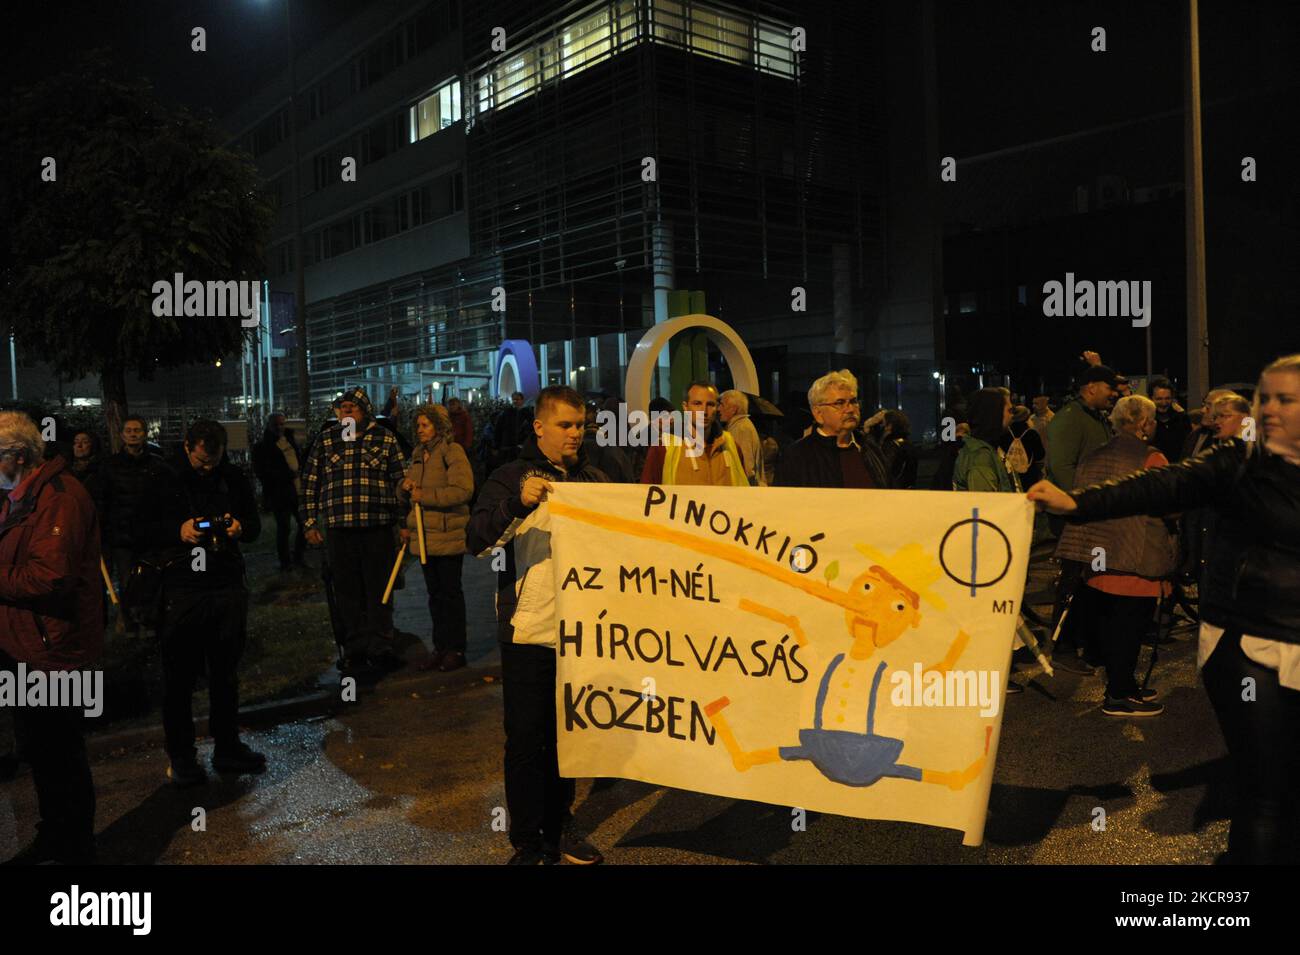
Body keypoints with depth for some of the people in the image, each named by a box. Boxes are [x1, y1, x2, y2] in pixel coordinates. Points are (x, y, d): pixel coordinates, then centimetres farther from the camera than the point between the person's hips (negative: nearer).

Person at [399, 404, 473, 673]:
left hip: (448, 534, -8)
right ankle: (440, 647, 23)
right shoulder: (419, 454, 14)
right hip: (424, 535, 8)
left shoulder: (453, 451, -10)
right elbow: (405, 496, 22)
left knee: (451, 592, 1)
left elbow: (463, 490, -22)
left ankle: (456, 649, 11)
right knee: (434, 593, 14)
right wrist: (405, 487, -2)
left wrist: (425, 496, -20)